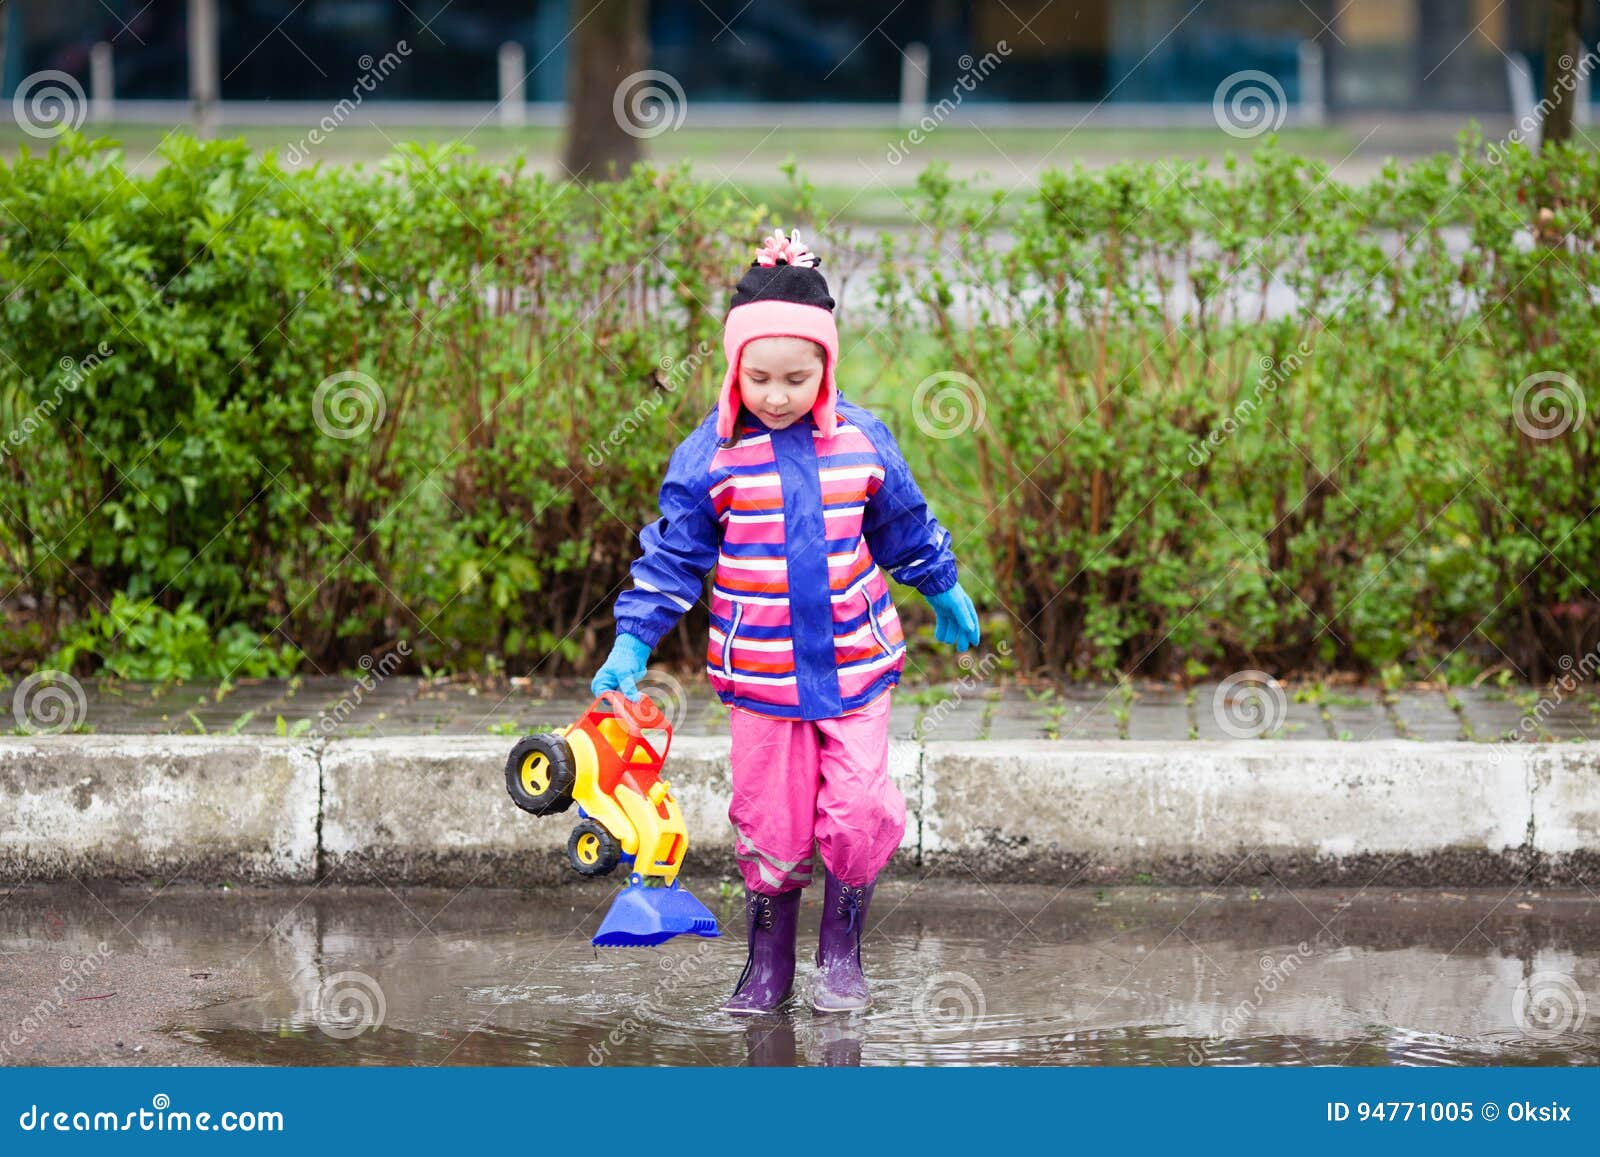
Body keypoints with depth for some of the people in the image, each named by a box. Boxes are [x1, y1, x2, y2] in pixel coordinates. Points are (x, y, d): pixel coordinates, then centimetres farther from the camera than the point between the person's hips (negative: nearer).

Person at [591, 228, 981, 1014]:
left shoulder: (862, 442, -2)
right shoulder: (709, 456, -7)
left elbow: (906, 528, 14)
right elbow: (672, 556, -2)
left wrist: (945, 593, 27)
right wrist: (633, 641, -9)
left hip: (854, 663, 1)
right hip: (759, 673, -1)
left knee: (860, 808, -4)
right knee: (769, 818, 5)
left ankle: (842, 950, 16)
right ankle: (768, 958, 22)